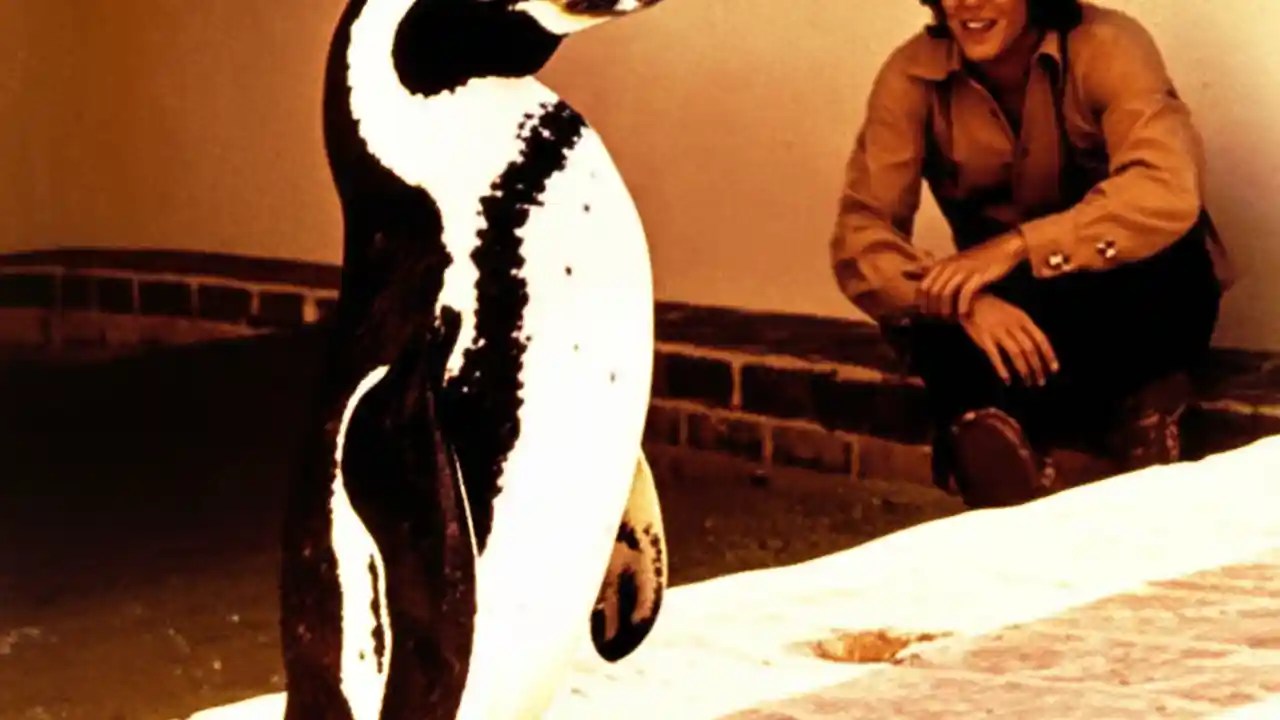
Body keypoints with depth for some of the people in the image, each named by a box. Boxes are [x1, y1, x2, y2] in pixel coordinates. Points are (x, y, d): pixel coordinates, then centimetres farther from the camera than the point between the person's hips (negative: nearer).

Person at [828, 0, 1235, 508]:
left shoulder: (1105, 46, -19)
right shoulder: (912, 75, -12)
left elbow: (1169, 193, -34)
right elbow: (861, 235, -19)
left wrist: (1018, 246, -40)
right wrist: (961, 301, -36)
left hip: (1131, 311, -1)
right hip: (1003, 311, 1)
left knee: (1172, 245, -34)